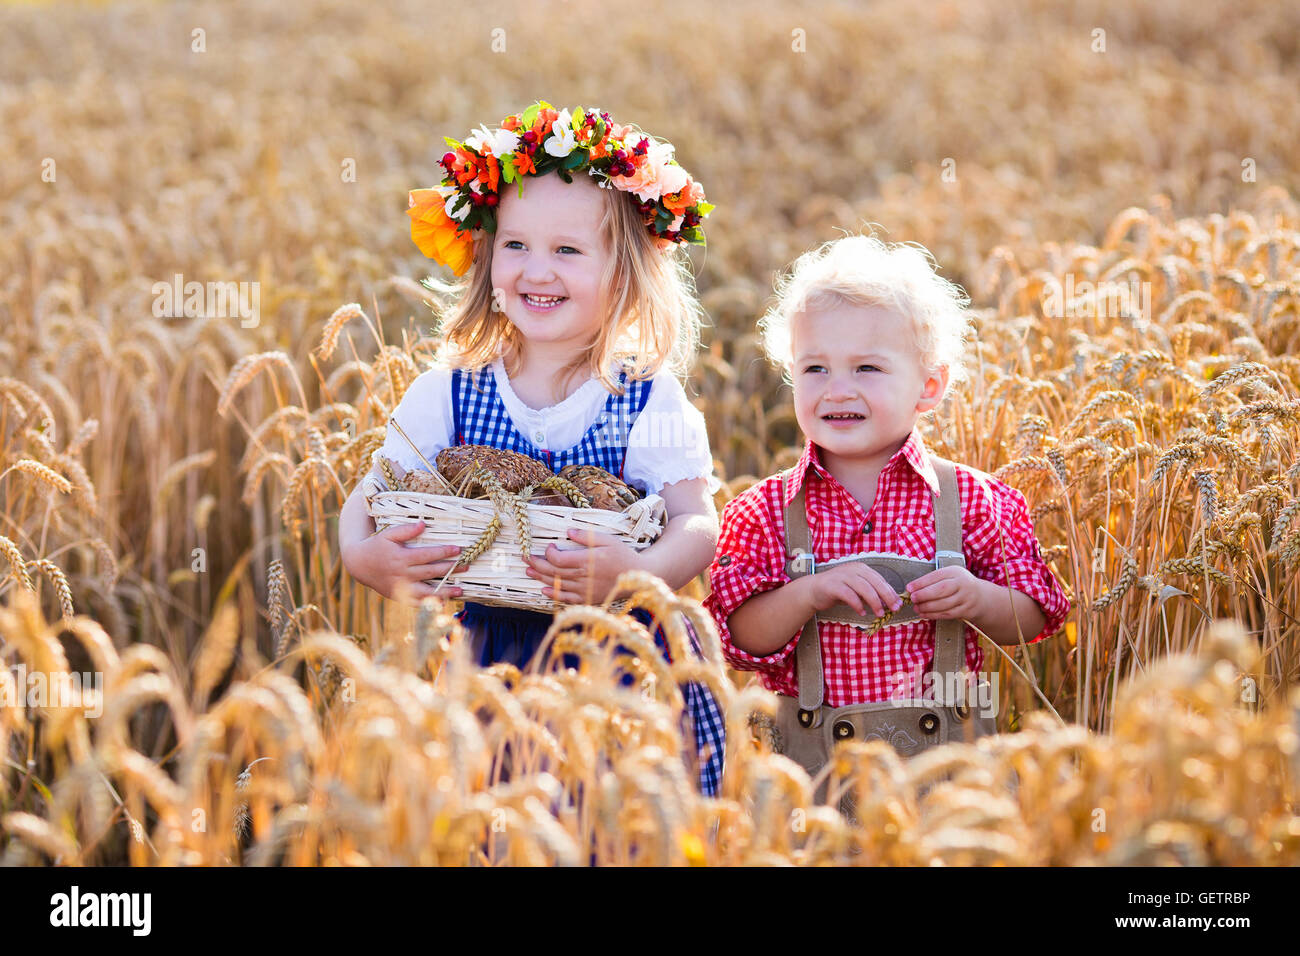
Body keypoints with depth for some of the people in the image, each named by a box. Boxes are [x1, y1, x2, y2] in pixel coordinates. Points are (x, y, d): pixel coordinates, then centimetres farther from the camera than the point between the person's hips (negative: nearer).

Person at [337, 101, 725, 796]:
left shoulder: (652, 402, -5)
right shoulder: (445, 394, 1)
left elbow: (698, 523, -11)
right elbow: (369, 498, 3)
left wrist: (641, 572, -31)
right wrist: (362, 556, -19)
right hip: (491, 670, 2)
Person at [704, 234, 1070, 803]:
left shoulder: (972, 500, 1)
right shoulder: (764, 512, 2)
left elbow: (1036, 620, 5)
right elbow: (740, 638, -3)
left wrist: (980, 600, -14)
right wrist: (808, 595, -19)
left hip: (947, 752, 0)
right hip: (811, 757, 0)